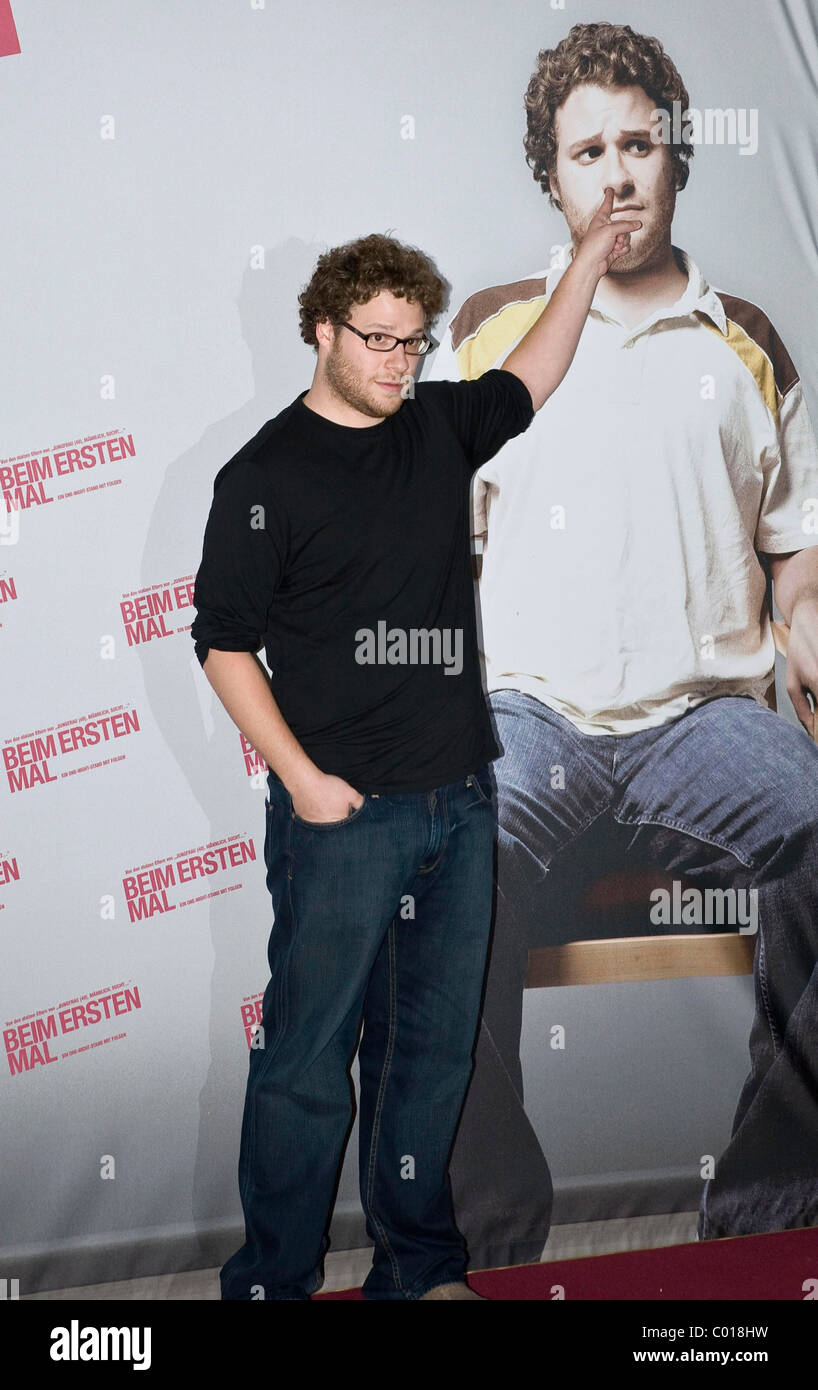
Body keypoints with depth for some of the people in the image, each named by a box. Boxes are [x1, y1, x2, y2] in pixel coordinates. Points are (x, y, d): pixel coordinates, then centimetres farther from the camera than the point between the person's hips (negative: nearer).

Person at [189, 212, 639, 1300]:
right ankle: (273, 1279, 14)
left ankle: (419, 1267, 27)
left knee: (436, 1047, 13)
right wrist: (302, 780, -13)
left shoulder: (440, 426, 11)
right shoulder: (265, 475, -5)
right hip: (342, 814, -6)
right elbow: (224, 643, -6)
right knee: (308, 1057, -1)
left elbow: (530, 379, 31)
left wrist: (590, 260, 29)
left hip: (460, 802, 6)